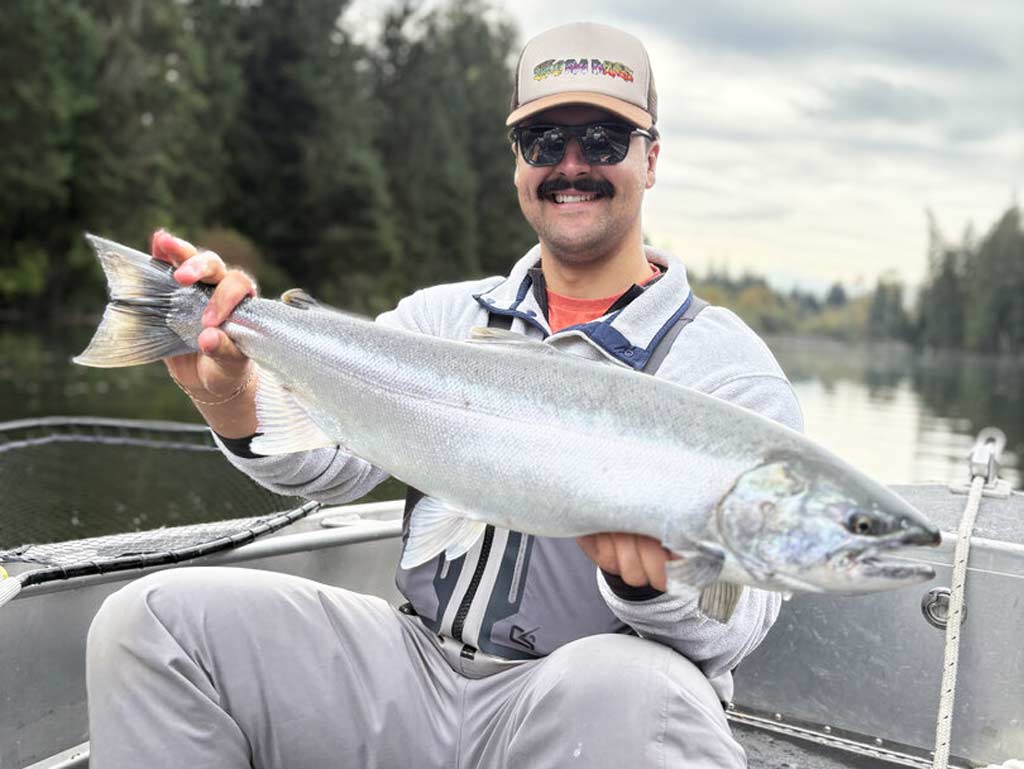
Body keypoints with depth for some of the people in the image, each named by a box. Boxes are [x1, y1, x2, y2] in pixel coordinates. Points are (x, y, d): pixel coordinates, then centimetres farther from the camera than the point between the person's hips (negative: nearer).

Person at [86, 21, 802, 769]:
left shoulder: (724, 363, -4)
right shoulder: (443, 317, 9)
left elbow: (742, 617, -12)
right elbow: (338, 456, -8)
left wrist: (652, 573, -35)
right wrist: (235, 399, -29)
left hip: (583, 706, -4)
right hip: (420, 664, 5)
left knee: (621, 691, -40)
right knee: (151, 618, -7)